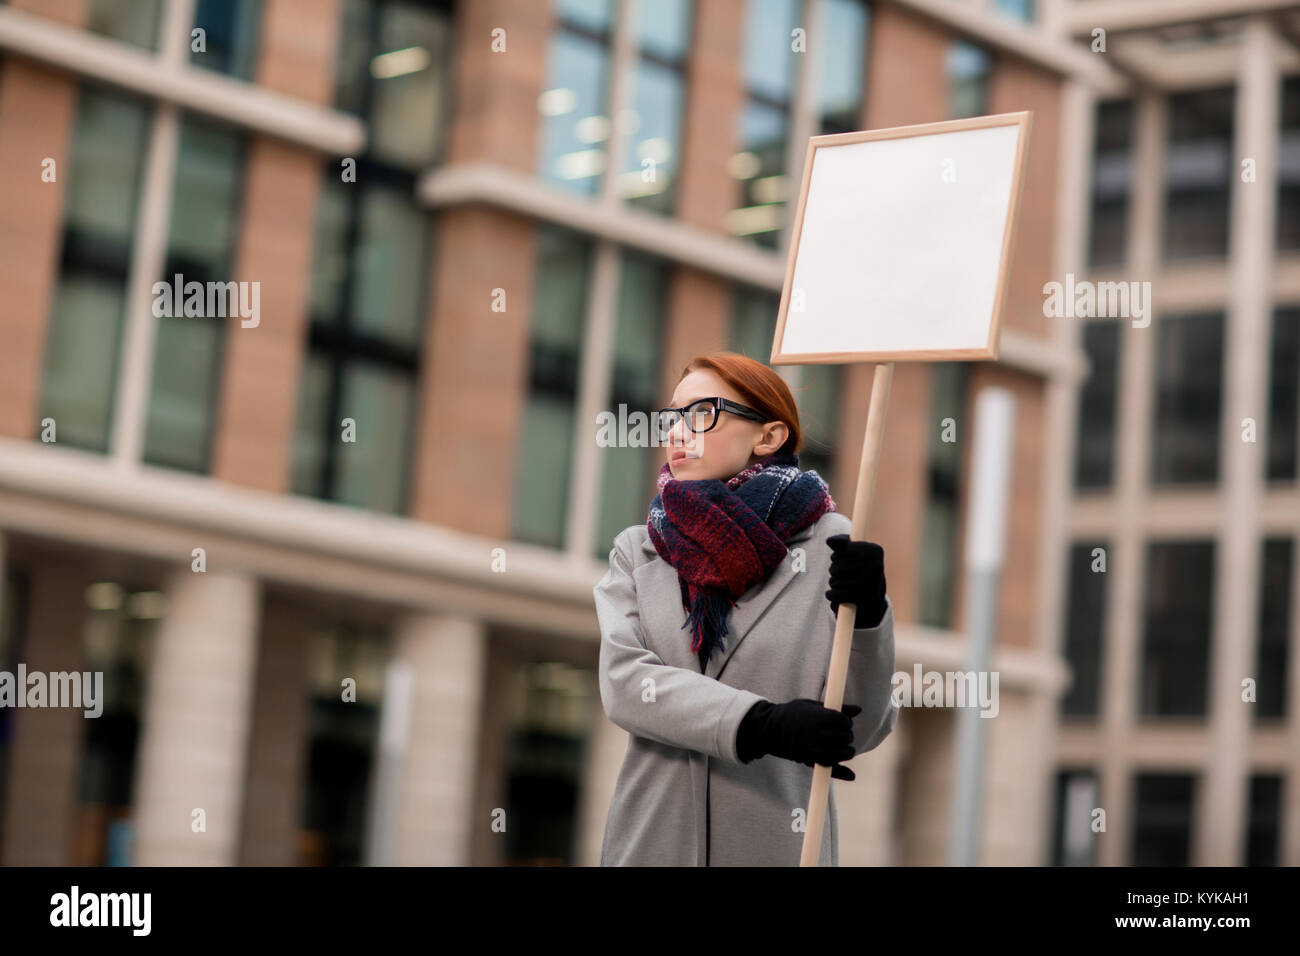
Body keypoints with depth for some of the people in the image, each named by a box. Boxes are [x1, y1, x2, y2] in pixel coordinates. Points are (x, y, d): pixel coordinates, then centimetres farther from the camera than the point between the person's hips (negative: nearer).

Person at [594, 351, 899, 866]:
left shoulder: (829, 548, -2)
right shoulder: (637, 552, 6)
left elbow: (862, 729, -5)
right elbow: (623, 681, -11)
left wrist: (866, 618, -22)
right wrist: (763, 725, -22)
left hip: (778, 843, -2)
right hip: (652, 840, 2)